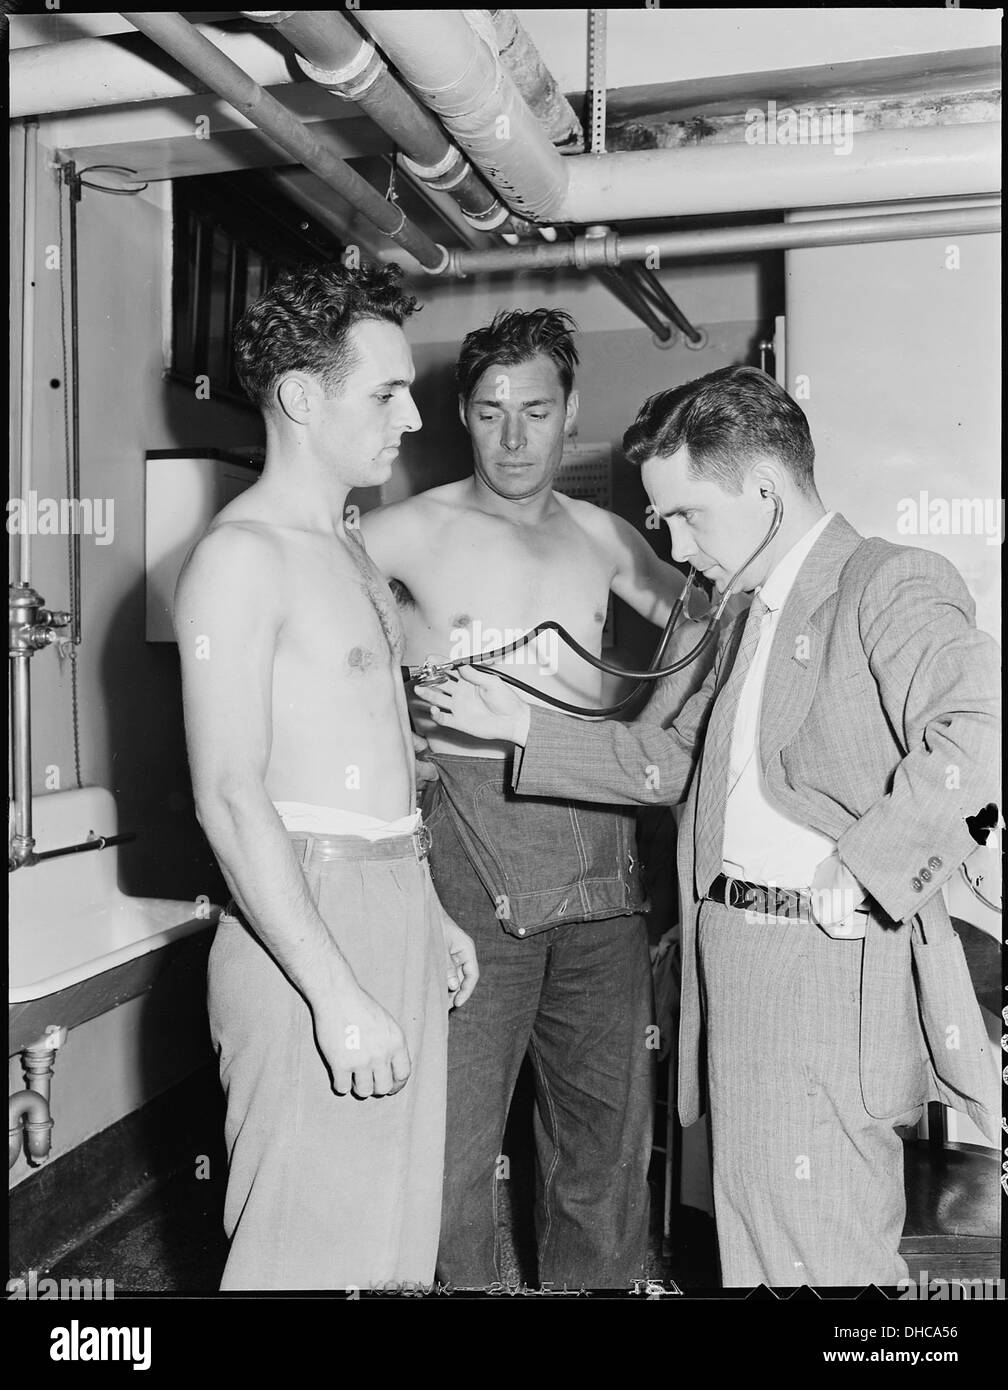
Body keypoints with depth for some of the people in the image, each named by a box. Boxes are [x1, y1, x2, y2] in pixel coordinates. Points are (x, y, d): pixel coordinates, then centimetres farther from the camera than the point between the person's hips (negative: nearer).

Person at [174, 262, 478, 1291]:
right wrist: (336, 993, -21)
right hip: (306, 929, -8)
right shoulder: (244, 553, -12)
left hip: (395, 917, 9)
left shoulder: (349, 549, 16)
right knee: (312, 1249, 1)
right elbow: (229, 797, -19)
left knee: (397, 1234, 15)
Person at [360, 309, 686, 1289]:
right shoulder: (411, 531, -1)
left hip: (595, 843, 5)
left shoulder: (601, 536, 12)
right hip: (470, 841, -4)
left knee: (609, 1117, 14)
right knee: (454, 1131, -2)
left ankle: (593, 1281, 32)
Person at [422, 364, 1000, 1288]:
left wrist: (861, 870, -22)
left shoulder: (891, 585, -12)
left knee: (821, 1261, -1)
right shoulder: (758, 613, 18)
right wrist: (520, 723, 15)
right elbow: (672, 759, 22)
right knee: (757, 1249, 17)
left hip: (827, 966, -9)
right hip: (740, 967, 9)